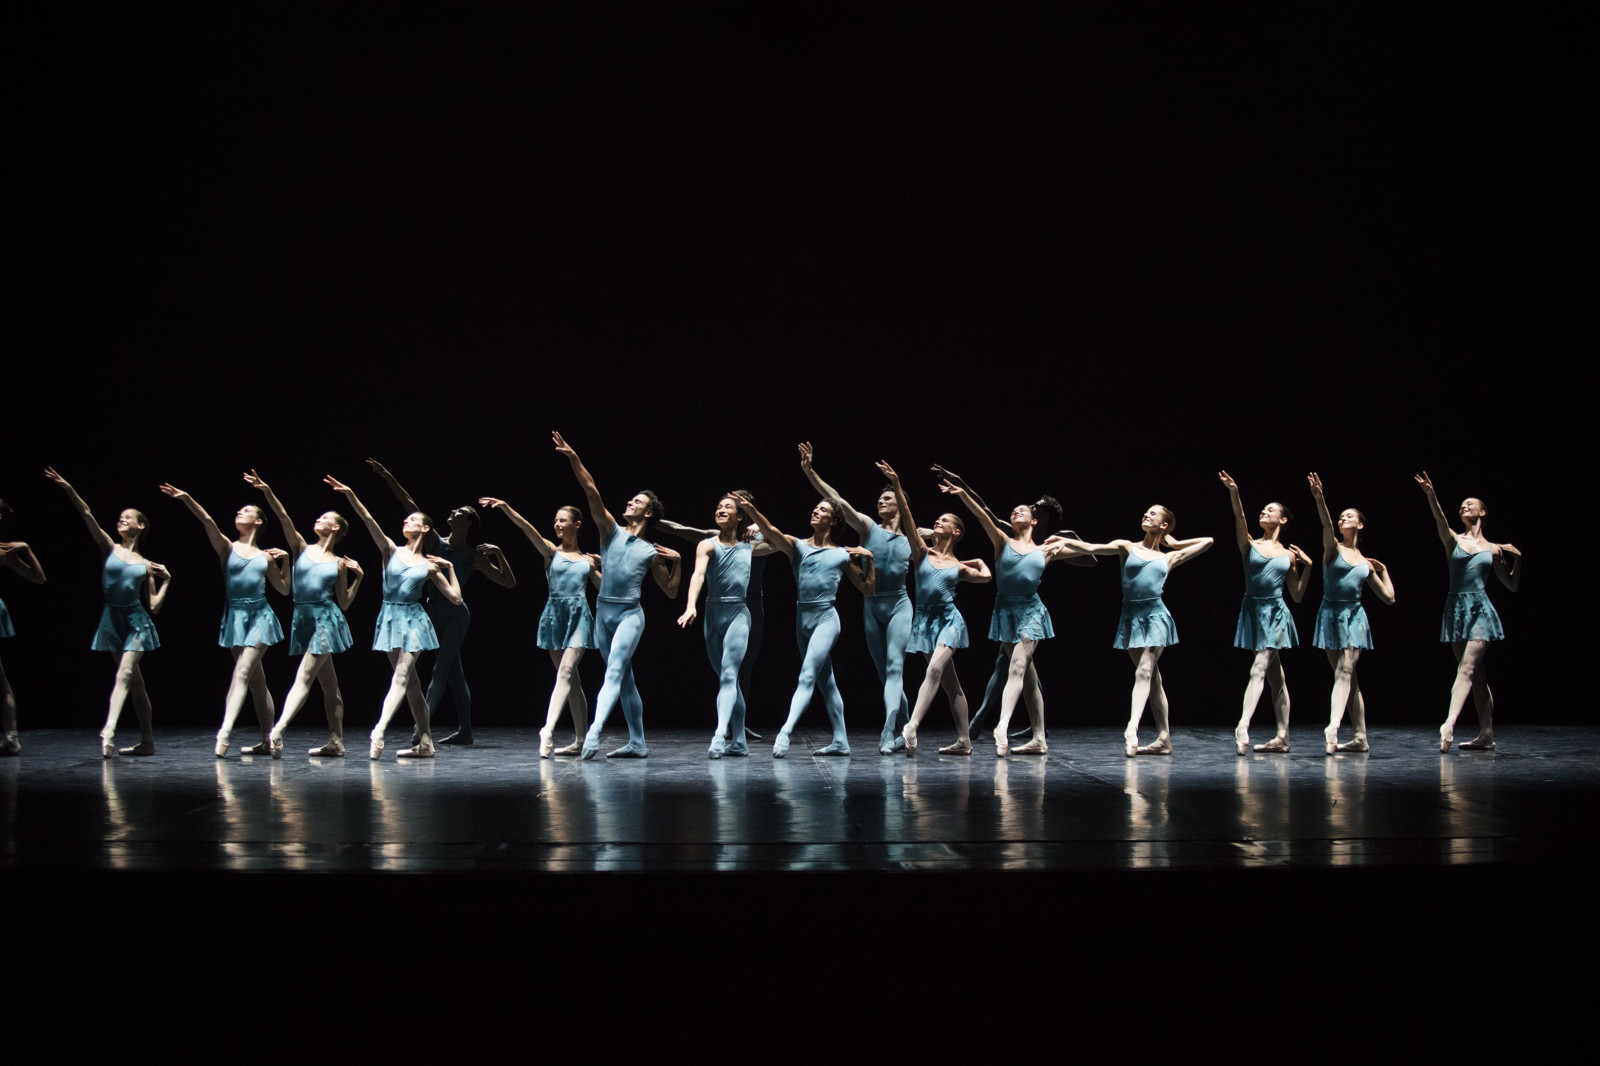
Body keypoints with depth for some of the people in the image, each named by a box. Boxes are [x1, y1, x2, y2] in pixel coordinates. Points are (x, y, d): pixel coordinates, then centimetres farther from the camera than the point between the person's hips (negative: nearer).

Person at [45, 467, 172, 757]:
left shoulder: (145, 565, 8)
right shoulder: (110, 549, 7)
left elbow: (154, 606, 8)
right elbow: (87, 516, -5)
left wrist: (165, 581, 1)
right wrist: (69, 490, -14)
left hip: (136, 621, -1)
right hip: (113, 619, 1)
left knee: (124, 674, -15)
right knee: (134, 681, 5)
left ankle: (109, 731, -28)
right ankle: (147, 741, 10)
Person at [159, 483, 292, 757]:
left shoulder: (265, 557, 11)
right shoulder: (227, 548, 7)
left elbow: (284, 589, 18)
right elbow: (207, 521, -9)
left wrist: (285, 559, 6)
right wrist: (187, 499, -24)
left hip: (260, 617, -1)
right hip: (235, 617, 1)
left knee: (242, 672, -14)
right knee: (255, 679, 4)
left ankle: (225, 732, -22)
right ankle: (268, 739, 10)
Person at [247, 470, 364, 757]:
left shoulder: (339, 564, 5)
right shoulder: (302, 549, 11)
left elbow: (344, 603, 8)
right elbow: (284, 518, 0)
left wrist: (358, 577, -2)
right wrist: (267, 491, -10)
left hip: (326, 620, -3)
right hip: (304, 620, 4)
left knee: (303, 678, -12)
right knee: (328, 683, 8)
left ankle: (276, 735, -23)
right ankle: (336, 742, 11)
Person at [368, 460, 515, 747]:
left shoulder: (475, 557, -3)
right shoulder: (436, 542, 6)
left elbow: (509, 582, -4)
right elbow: (410, 506, 4)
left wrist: (498, 553, -14)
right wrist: (388, 477, 1)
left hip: (455, 614, -5)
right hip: (433, 613, 5)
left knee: (440, 671, -10)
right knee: (454, 674, 8)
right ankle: (465, 731, 13)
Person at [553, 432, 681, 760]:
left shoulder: (651, 552, 6)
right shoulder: (612, 531, 9)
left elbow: (671, 591, 12)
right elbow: (592, 493, -2)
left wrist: (677, 561, -2)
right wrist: (574, 460, -11)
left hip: (629, 614, -4)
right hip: (603, 613, 4)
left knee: (614, 673, -18)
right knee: (624, 679, 9)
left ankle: (593, 735, -32)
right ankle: (638, 743, 16)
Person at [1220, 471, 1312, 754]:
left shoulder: (1289, 555, 8)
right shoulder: (1250, 545, 7)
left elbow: (1297, 595, 10)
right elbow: (1240, 521, -13)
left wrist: (1307, 566, -1)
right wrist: (1234, 493, -29)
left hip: (1276, 614, -1)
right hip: (1253, 612, 1)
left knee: (1259, 669, -15)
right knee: (1275, 676, 6)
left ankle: (1243, 728, -24)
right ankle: (1282, 738, 10)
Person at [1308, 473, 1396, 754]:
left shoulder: (1365, 562, 13)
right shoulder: (1333, 548, 6)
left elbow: (1389, 597, 14)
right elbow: (1326, 526, -18)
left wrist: (1383, 570, 12)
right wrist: (1319, 499, -34)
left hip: (1354, 616, 0)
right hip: (1330, 614, 0)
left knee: (1345, 670, -15)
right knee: (1346, 676, 3)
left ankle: (1333, 728, -28)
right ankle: (1360, 738, 7)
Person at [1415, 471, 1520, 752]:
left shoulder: (1493, 549, 10)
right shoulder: (1453, 540, 9)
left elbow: (1512, 585, 16)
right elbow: (1440, 521, -14)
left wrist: (1517, 558, 0)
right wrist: (1431, 496, -31)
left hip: (1480, 610, -2)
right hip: (1456, 610, 2)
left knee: (1467, 668, -15)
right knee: (1476, 673, 6)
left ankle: (1449, 726, -28)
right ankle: (1486, 735, 9)